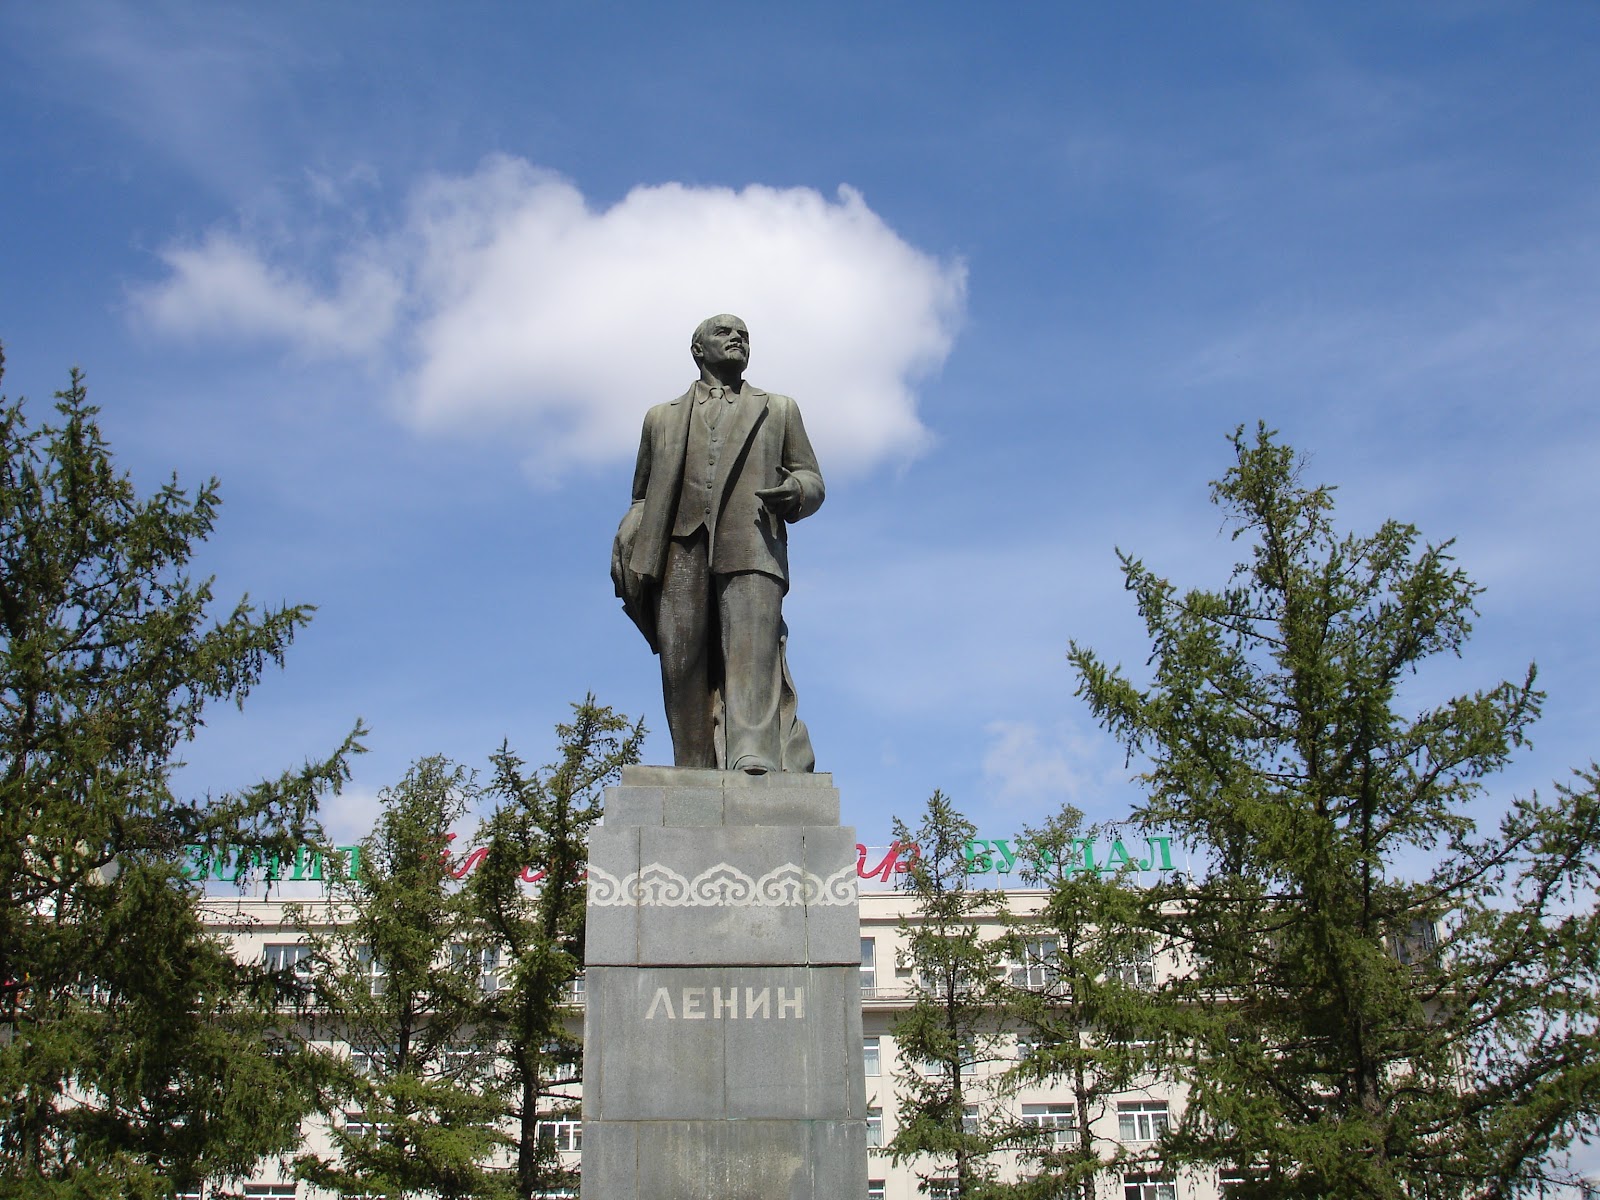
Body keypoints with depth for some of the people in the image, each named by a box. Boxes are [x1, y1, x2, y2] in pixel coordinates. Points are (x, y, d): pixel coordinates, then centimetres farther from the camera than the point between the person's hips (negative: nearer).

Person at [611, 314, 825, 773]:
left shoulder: (780, 410, 28)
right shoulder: (663, 417, 29)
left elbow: (811, 479, 21)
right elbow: (642, 498, 26)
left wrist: (794, 490, -4)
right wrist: (623, 545, 6)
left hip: (750, 550, -2)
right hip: (679, 553, 2)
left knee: (752, 652, -23)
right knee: (683, 667, -9)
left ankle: (757, 762, -39)